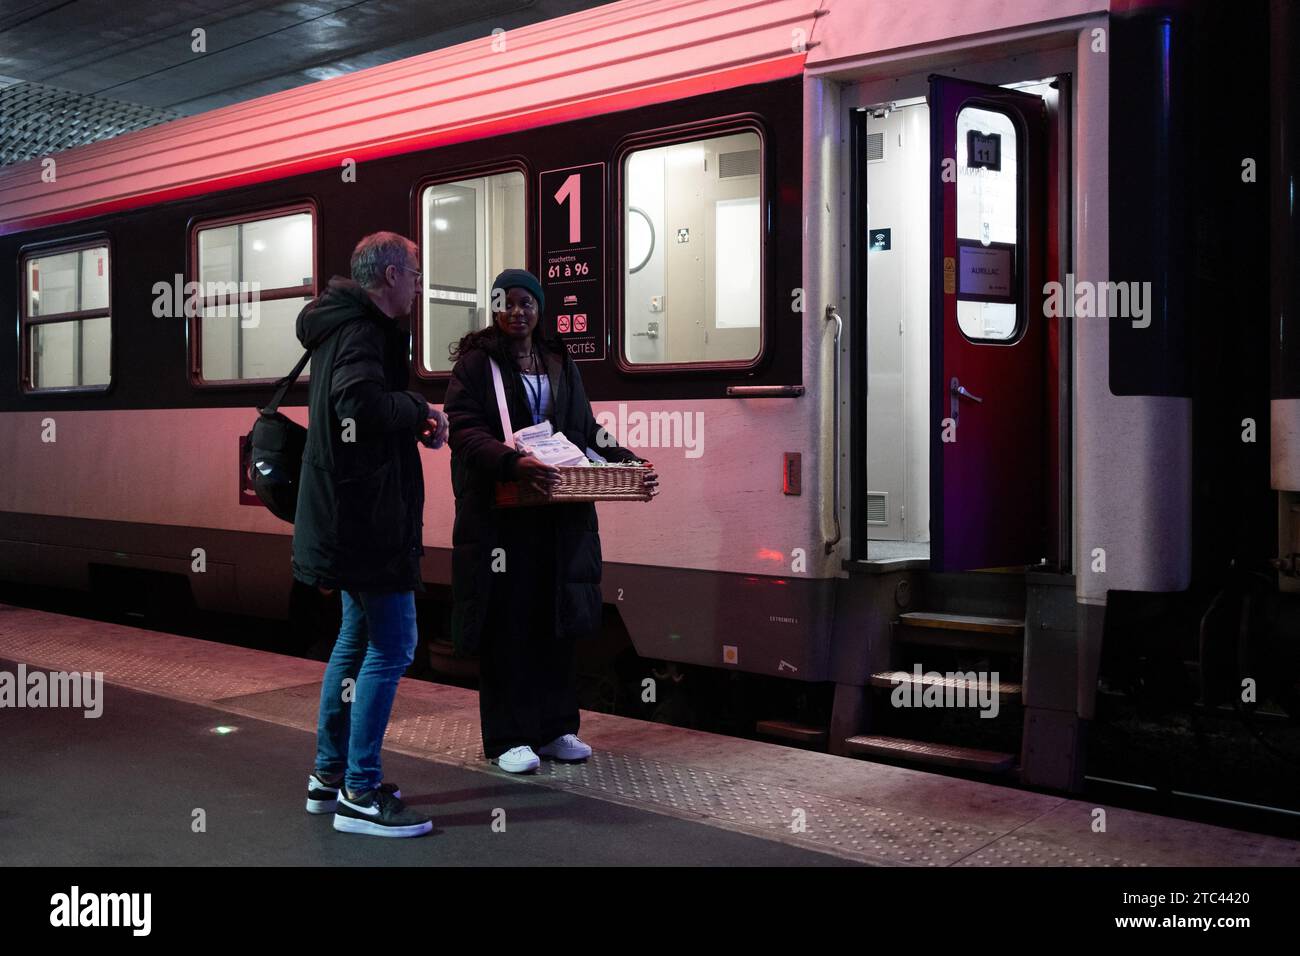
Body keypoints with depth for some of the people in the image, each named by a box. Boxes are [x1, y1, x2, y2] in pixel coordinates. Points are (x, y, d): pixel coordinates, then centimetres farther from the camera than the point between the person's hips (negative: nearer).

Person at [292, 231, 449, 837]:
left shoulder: (344, 326, 17)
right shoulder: (362, 331, -16)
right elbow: (360, 401, -35)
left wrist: (413, 423, 8)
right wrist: (419, 411, -18)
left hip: (348, 513, 11)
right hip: (368, 517, -11)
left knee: (357, 638, 18)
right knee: (391, 646, -7)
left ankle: (329, 774, 27)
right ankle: (360, 794, -2)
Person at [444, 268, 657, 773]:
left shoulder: (560, 363, 15)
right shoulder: (475, 362, -1)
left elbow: (585, 429, 18)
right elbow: (465, 431, -13)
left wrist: (626, 459, 2)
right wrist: (513, 463, -30)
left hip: (559, 515, 5)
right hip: (499, 513, -5)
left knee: (557, 621, 8)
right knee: (506, 624, -2)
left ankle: (554, 727, 19)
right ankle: (507, 738, 6)